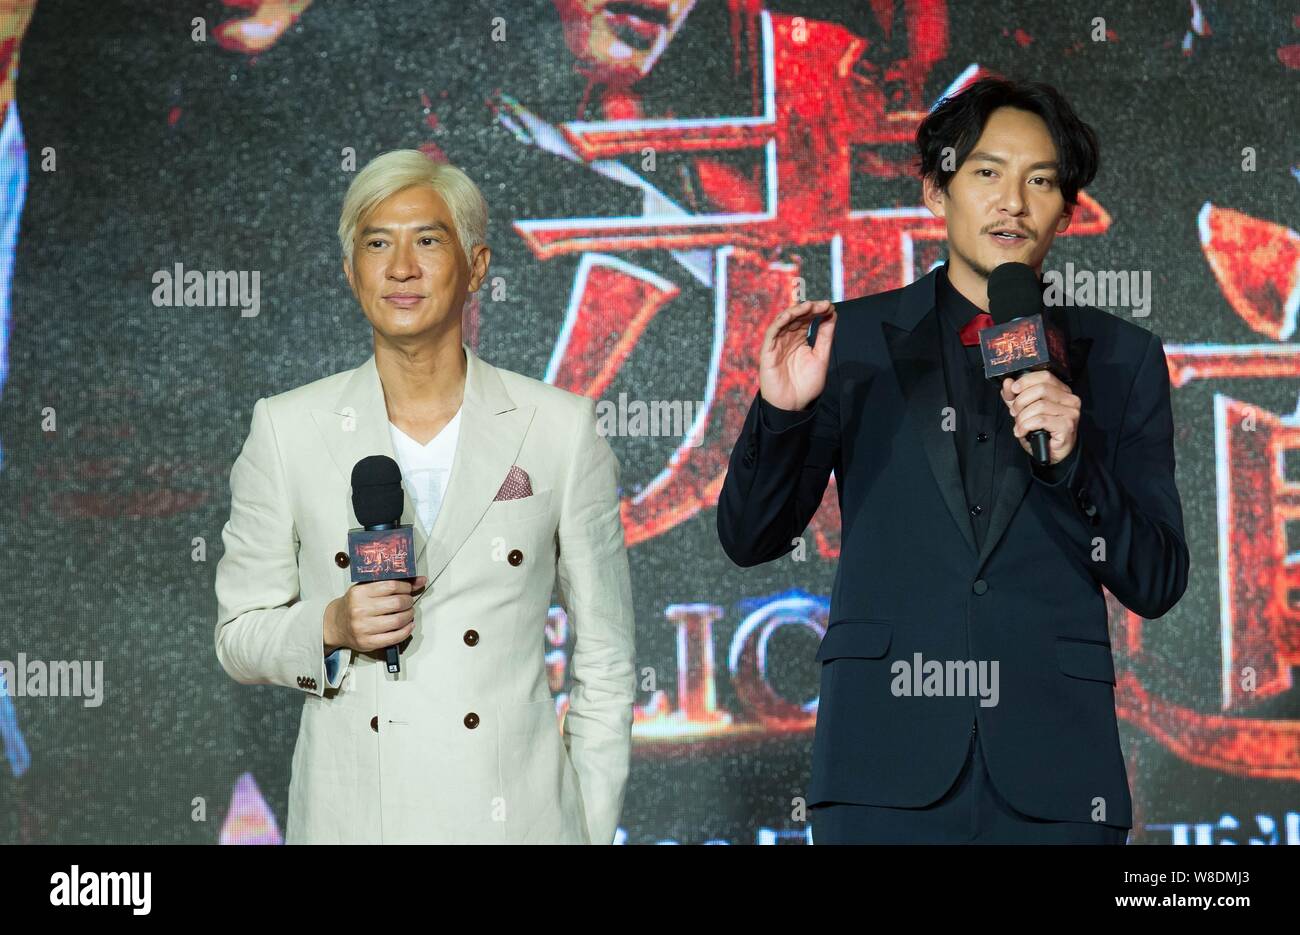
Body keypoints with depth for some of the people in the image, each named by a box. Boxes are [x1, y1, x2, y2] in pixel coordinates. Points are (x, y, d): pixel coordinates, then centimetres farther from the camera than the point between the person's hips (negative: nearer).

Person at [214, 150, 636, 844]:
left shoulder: (560, 429, 1)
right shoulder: (286, 431, 3)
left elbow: (604, 661, 5)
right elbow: (239, 637, 7)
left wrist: (591, 833, 0)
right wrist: (331, 627, -12)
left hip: (515, 814, -1)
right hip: (350, 813, 1)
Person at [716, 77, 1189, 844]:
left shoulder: (1121, 360, 8)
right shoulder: (852, 341, 7)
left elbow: (1157, 585, 4)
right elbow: (750, 540, 7)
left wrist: (1071, 462, -12)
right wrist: (782, 412, -11)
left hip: (1052, 771, 1)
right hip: (886, 761, 0)